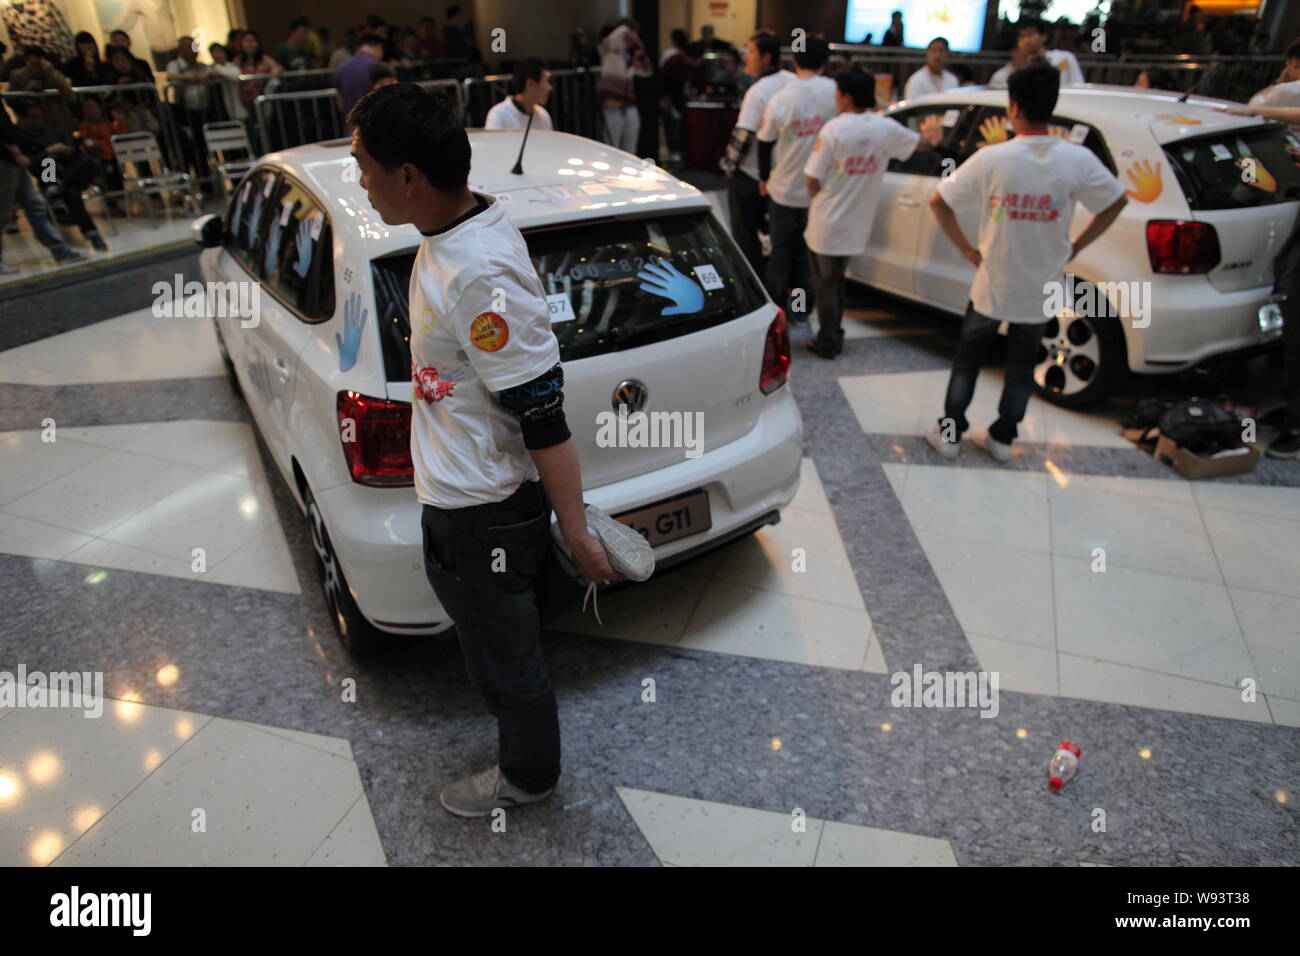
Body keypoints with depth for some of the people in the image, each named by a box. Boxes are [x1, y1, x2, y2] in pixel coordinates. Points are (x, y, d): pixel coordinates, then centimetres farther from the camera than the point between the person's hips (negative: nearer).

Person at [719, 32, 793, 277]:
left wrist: (729, 164, -10)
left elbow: (743, 135, -23)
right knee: (773, 229, 21)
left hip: (750, 174, -8)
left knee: (745, 234, 5)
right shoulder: (793, 82, 2)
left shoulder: (759, 91, -22)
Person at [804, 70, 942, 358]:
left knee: (825, 283, 9)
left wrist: (815, 201, 5)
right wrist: (933, 136, 38)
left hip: (827, 225, -4)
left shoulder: (834, 129, -16)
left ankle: (828, 343, 13)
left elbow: (813, 180, -16)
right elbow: (922, 142, 14)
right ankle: (834, 337, 28)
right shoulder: (887, 129, -3)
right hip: (856, 226, 4)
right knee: (837, 280, 21)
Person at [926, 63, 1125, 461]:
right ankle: (1002, 439, 28)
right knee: (1021, 369, 19)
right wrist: (1074, 247, 9)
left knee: (967, 358, 18)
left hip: (993, 284, -2)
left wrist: (966, 248, -3)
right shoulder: (1077, 160, -10)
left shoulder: (992, 157, -16)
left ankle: (949, 434, 22)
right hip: (1041, 289, 2)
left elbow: (938, 202, -13)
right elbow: (1115, 203, 1)